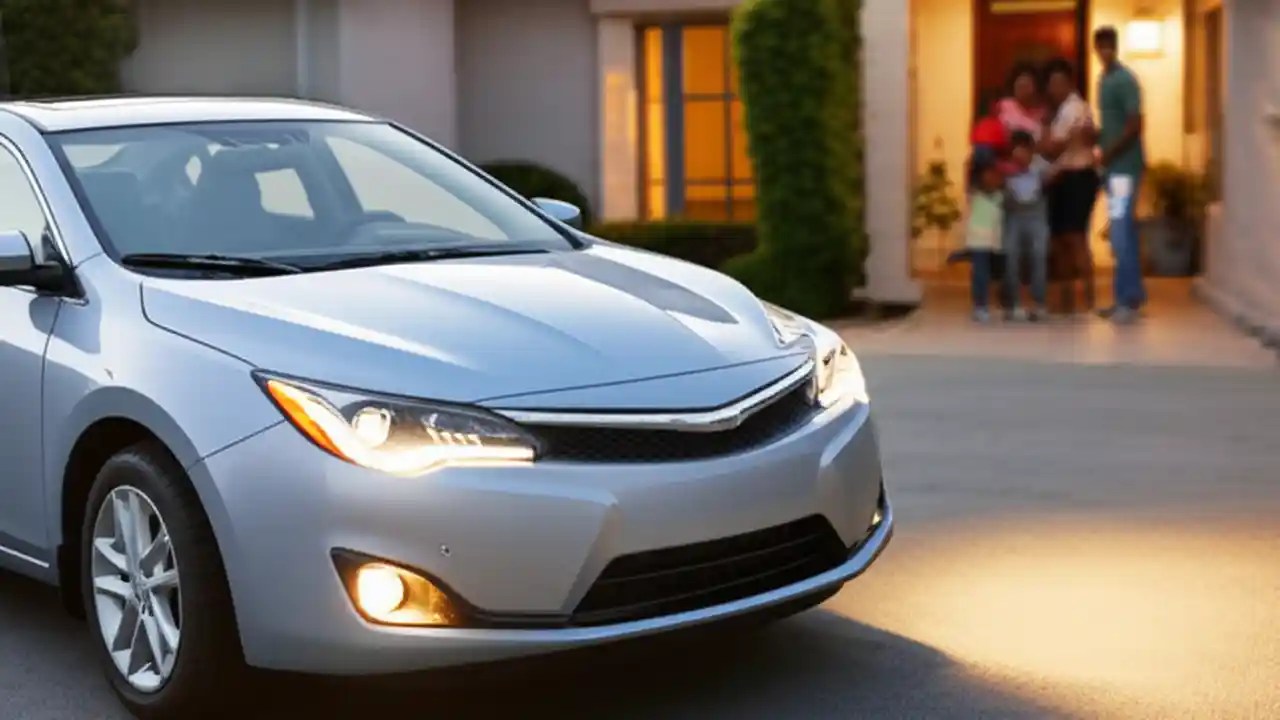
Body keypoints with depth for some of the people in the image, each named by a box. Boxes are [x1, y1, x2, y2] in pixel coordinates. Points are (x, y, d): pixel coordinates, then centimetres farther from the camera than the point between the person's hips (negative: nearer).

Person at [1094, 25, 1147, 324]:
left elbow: (1135, 125, -18)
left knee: (1120, 233, -10)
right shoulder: (1104, 79, 16)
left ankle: (1128, 299, -8)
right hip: (1114, 167, 9)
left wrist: (1108, 153, -17)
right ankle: (1133, 296, 17)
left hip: (1125, 166, -9)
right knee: (1124, 232, 11)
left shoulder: (1125, 79, -12)